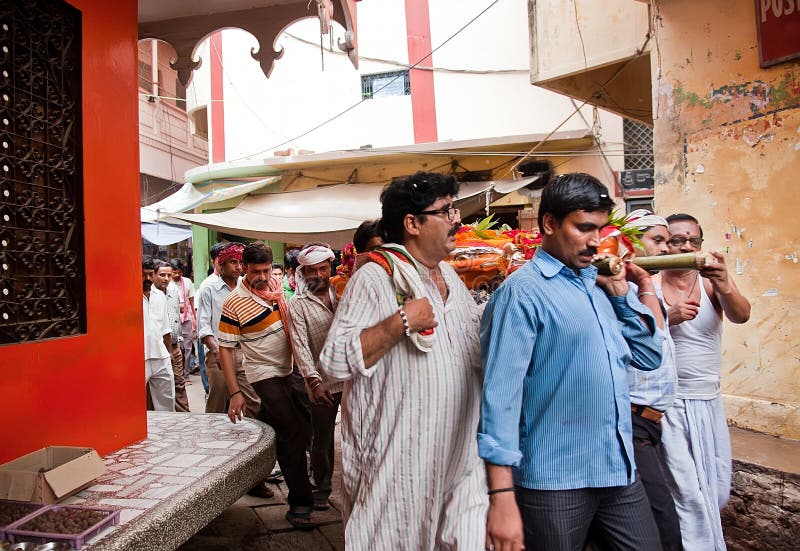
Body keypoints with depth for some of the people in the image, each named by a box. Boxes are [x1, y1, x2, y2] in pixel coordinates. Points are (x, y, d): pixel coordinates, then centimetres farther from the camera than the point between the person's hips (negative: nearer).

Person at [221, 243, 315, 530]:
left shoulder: (276, 284, -1)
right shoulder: (234, 303, -18)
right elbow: (225, 349, -14)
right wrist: (235, 393, -19)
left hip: (287, 369, 6)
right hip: (264, 374, -6)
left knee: (271, 430, 19)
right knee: (293, 434, -11)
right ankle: (299, 503, -1)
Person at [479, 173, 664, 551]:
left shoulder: (598, 283, 8)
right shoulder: (524, 292, -15)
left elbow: (648, 358, 12)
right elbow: (500, 392, -19)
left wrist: (622, 294, 1)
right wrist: (502, 496, -22)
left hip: (620, 471, 7)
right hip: (555, 481, -7)